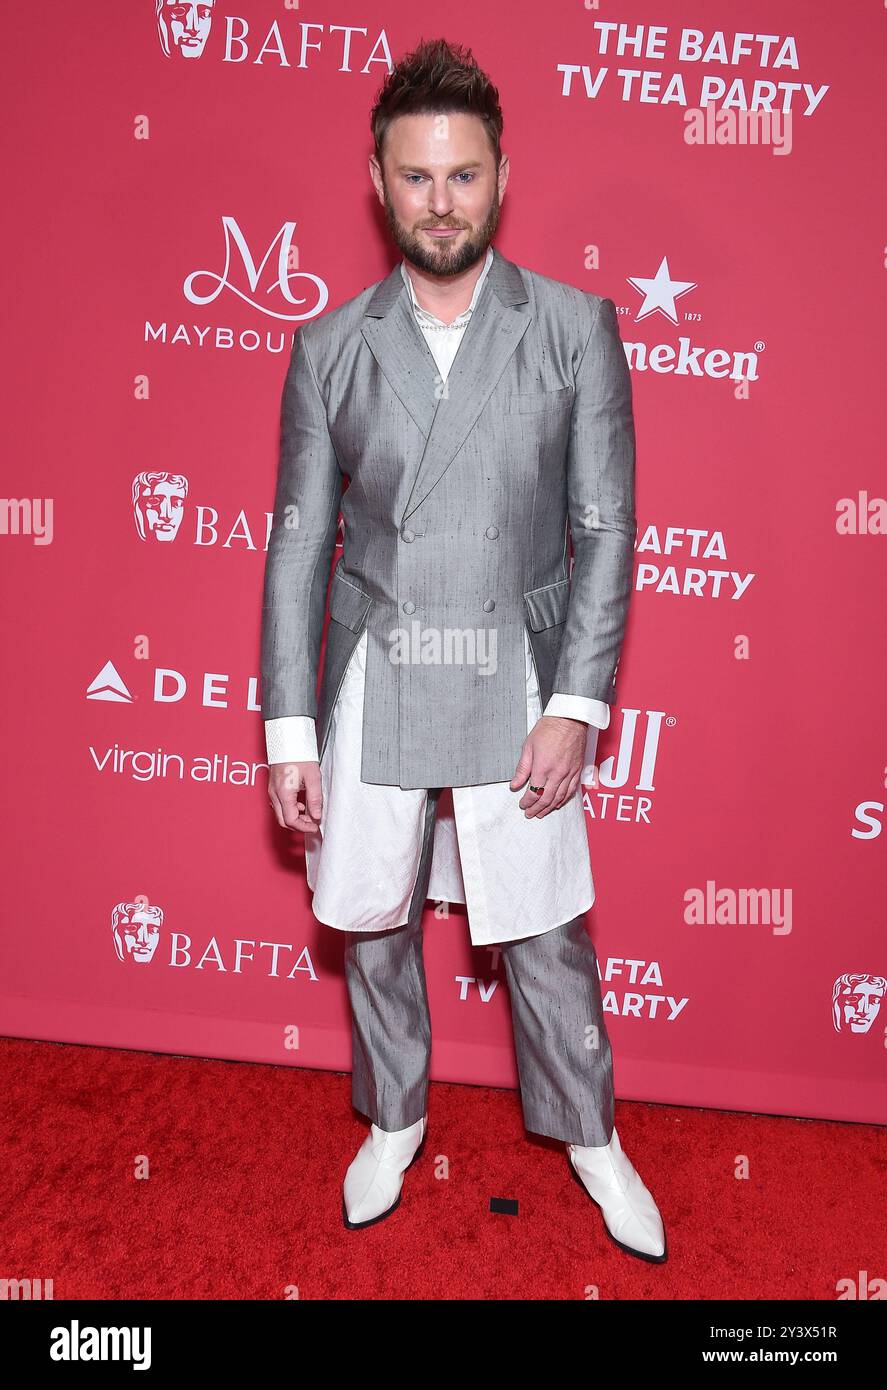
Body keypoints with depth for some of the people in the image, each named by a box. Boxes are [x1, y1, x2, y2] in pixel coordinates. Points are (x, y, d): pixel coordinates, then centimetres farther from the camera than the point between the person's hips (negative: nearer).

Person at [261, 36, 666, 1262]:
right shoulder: (330, 347, 3)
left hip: (516, 687, -1)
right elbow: (299, 544, 2)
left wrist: (575, 705, -11)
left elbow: (606, 528, -3)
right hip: (372, 688, 2)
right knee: (372, 926, 15)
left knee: (547, 935, 9)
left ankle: (589, 1135, 36)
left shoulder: (576, 328, -1)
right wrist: (288, 730, -1)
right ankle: (396, 1119, 42)